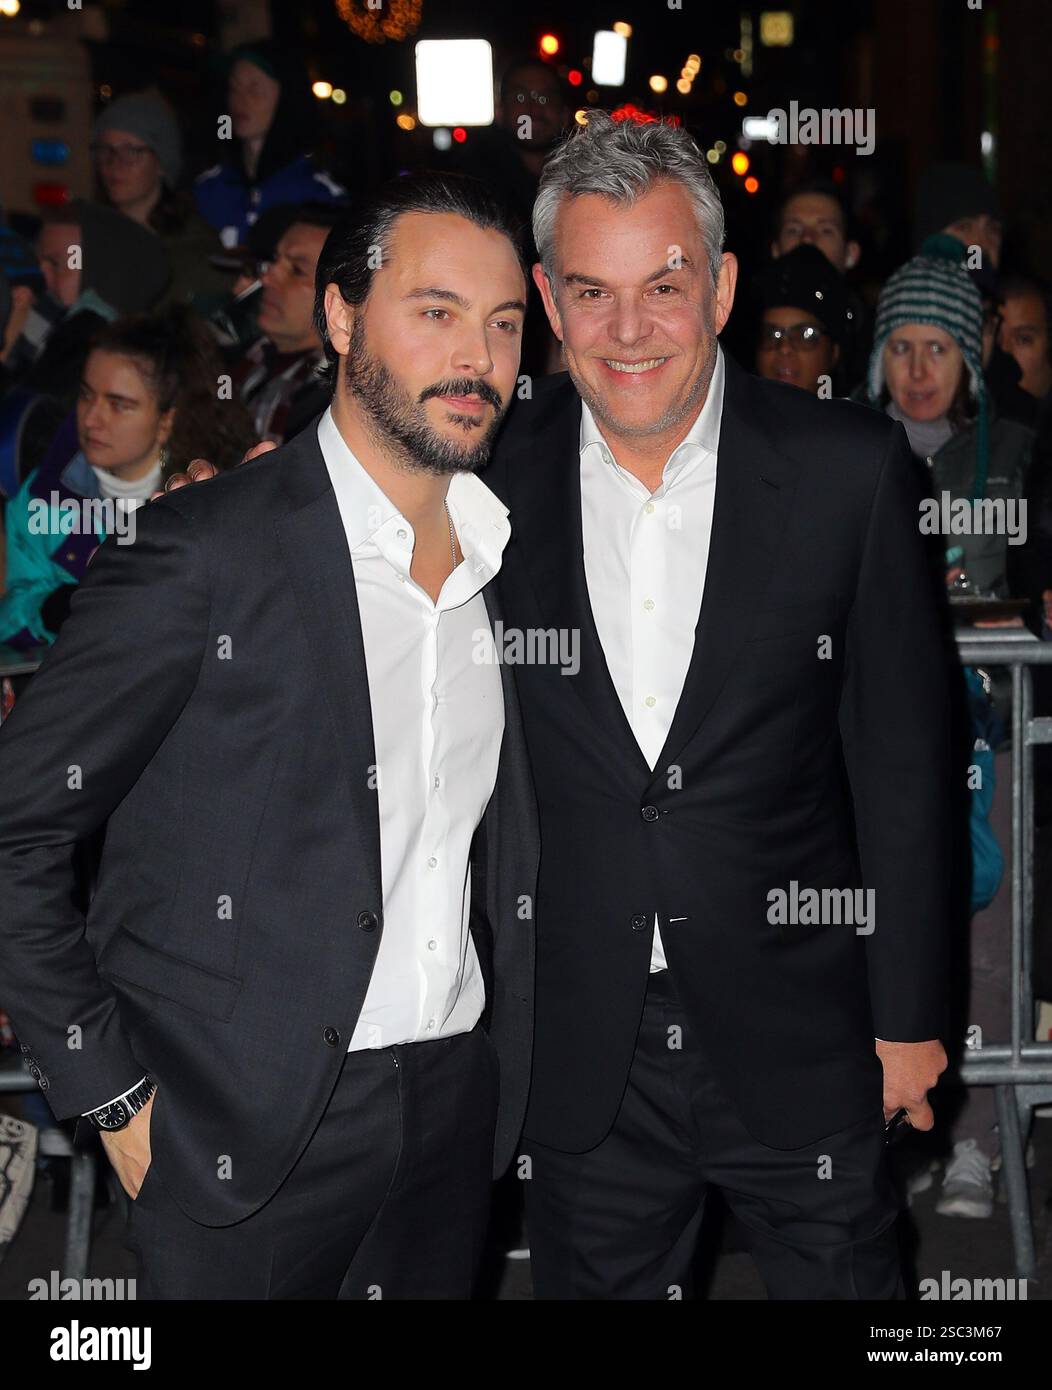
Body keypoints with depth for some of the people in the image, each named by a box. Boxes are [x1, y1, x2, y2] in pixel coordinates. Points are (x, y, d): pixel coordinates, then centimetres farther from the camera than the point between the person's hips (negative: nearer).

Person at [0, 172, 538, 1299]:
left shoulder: (511, 556, 6)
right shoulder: (201, 552, -14)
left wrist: (512, 1064, 9)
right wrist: (113, 1096, -11)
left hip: (456, 1108, 6)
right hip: (250, 1133, -5)